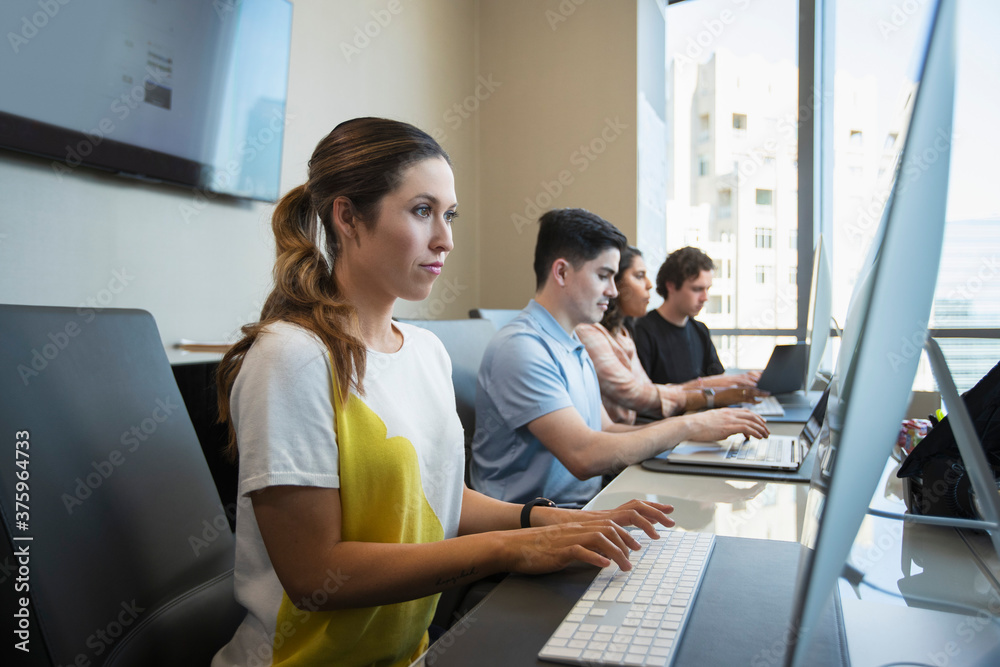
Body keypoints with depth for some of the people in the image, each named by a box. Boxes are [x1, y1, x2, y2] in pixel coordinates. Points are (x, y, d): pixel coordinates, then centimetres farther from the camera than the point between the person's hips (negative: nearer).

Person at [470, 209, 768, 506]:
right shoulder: (520, 347, -17)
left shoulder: (575, 347, 16)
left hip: (582, 507, 9)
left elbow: (606, 431, 13)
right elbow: (585, 457, -24)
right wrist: (687, 426, -14)